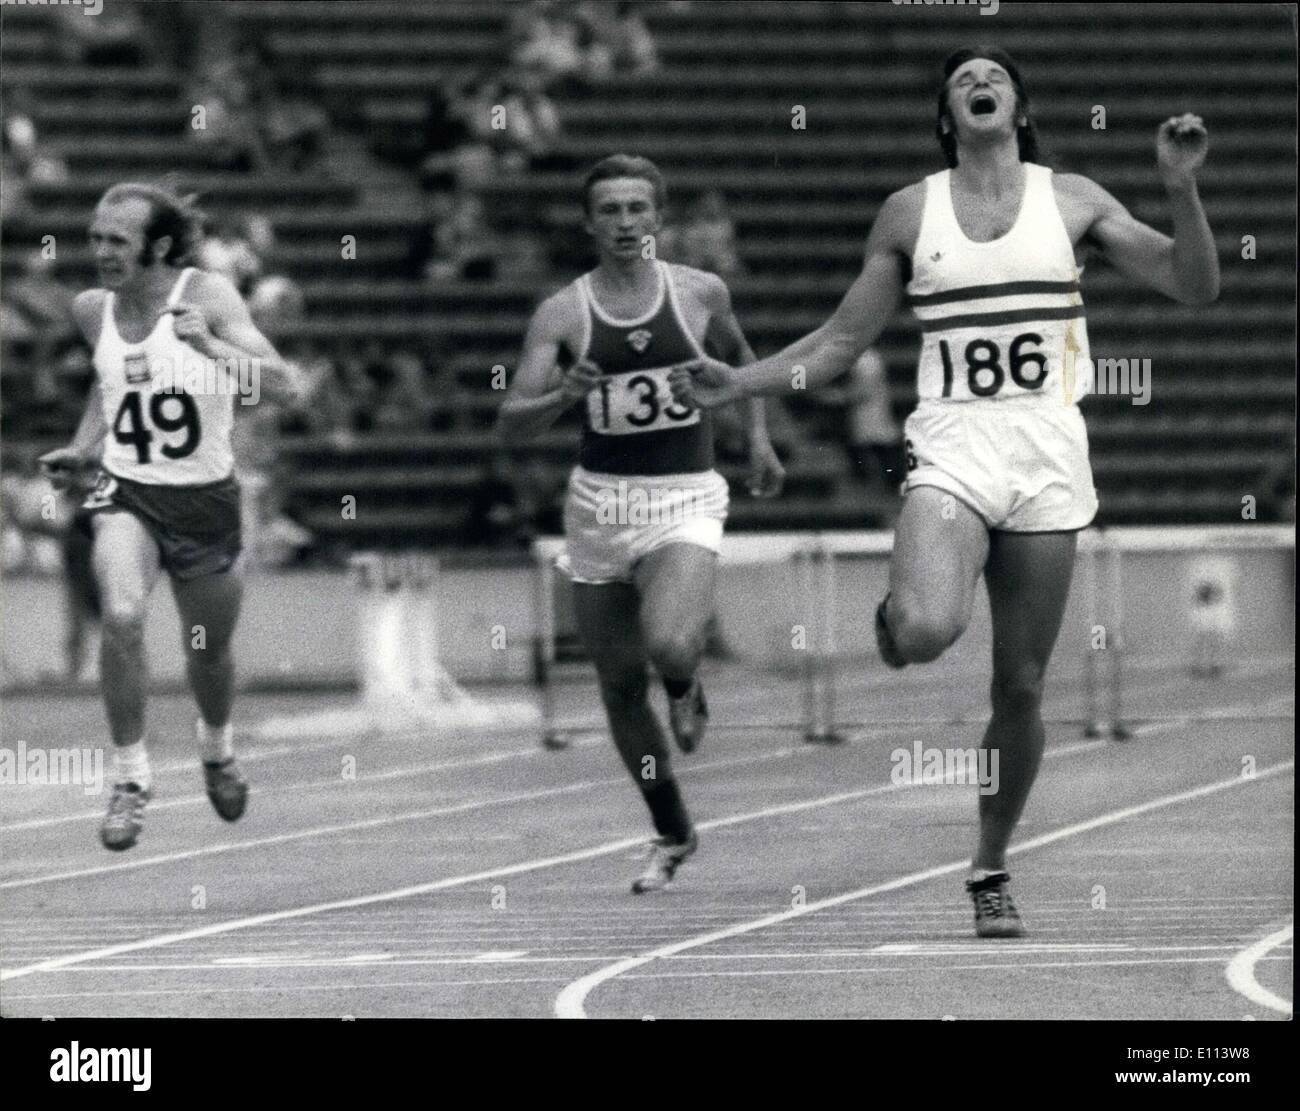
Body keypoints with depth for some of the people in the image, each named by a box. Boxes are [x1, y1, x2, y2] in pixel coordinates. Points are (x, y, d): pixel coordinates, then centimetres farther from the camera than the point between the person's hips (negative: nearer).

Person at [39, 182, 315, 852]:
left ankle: (216, 747, 51)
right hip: (125, 494, 1)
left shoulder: (207, 298, -15)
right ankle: (130, 776, -13)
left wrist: (213, 349, -37)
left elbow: (287, 387, -24)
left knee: (209, 652, 17)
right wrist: (83, 450, 10)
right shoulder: (92, 310, -2)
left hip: (205, 499, -1)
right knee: (121, 617, -28)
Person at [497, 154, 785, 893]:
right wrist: (562, 397, -25)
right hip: (600, 500, 2)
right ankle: (673, 834, 24)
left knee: (669, 646, -27)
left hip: (686, 497, -2)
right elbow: (511, 425, -7)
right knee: (620, 686, 6)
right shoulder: (563, 314, -2)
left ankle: (687, 687, 12)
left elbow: (740, 357, 23)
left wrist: (759, 436, 14)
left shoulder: (701, 293, 1)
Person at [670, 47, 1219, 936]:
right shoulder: (912, 212, 8)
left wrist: (1183, 191, -11)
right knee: (927, 631, -29)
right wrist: (738, 386, 4)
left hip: (1048, 458, 1)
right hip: (952, 449, -1)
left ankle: (992, 871, 21)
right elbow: (843, 341, 14)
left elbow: (1195, 287, 4)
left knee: (1021, 686, 4)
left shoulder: (1072, 199, 7)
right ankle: (895, 617, 9)